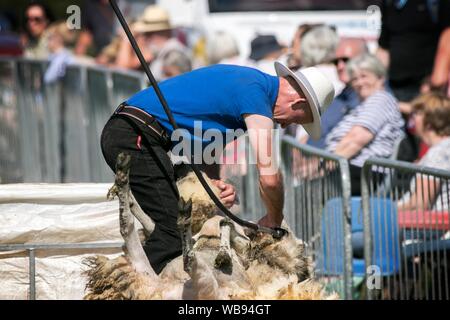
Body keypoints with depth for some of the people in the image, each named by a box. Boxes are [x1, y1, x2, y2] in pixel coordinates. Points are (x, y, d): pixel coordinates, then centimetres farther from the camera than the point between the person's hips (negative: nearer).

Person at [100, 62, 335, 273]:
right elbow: (270, 177, -18)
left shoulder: (247, 80, 18)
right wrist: (274, 219, 1)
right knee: (173, 230, -13)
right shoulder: (255, 92, -12)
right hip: (137, 136, -10)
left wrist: (217, 183, 5)